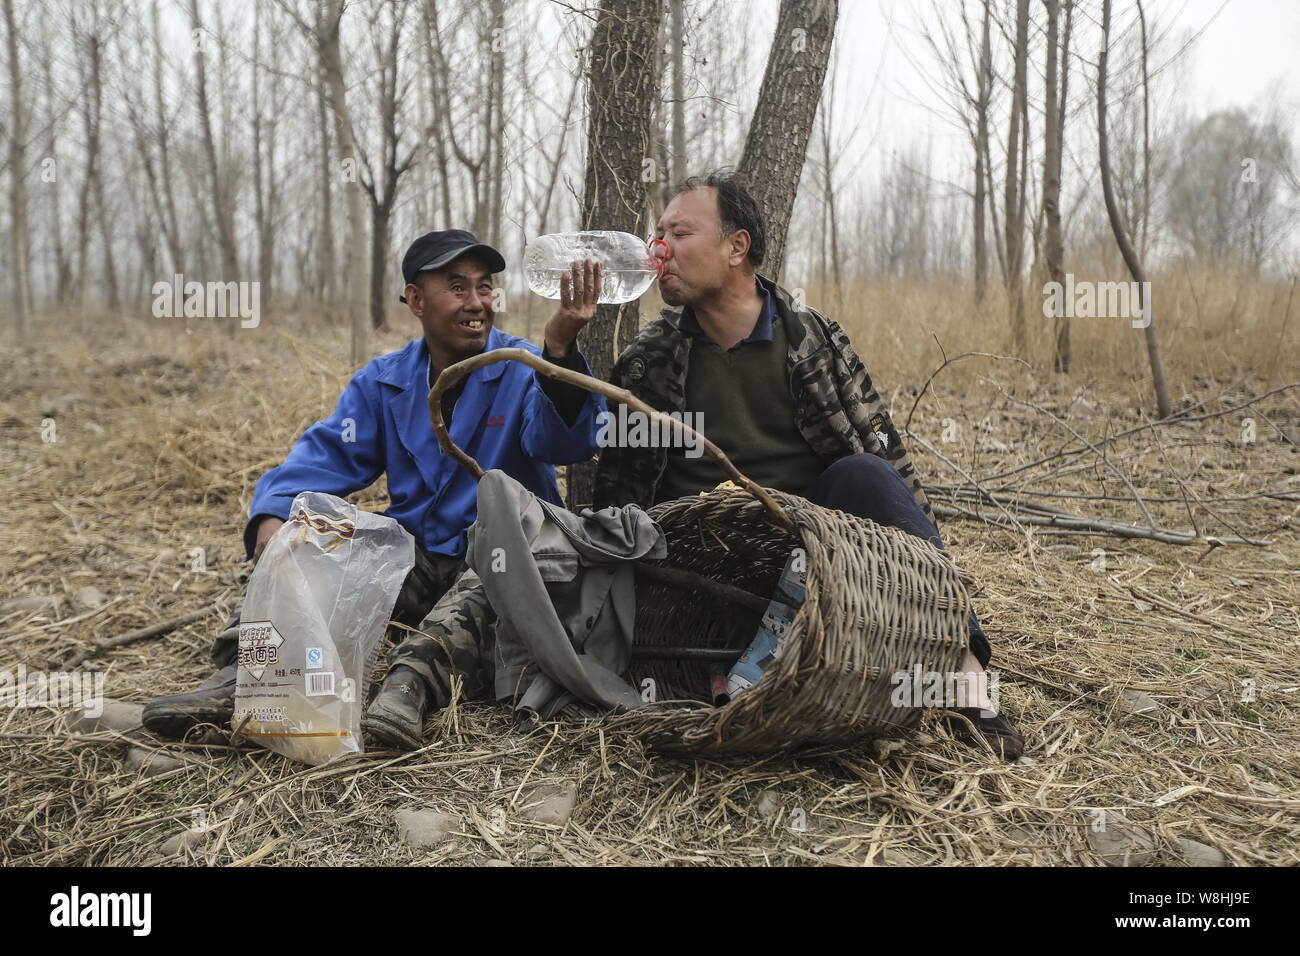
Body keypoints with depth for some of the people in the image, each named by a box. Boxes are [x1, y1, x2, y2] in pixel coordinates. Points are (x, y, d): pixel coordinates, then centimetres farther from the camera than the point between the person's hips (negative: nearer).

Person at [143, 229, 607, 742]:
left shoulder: (523, 371, -4)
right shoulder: (383, 382, 10)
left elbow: (562, 441, -24)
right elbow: (328, 455, 0)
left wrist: (558, 347, -43)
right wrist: (272, 514, -22)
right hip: (415, 560, 4)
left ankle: (412, 677, -51)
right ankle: (239, 675, -30)